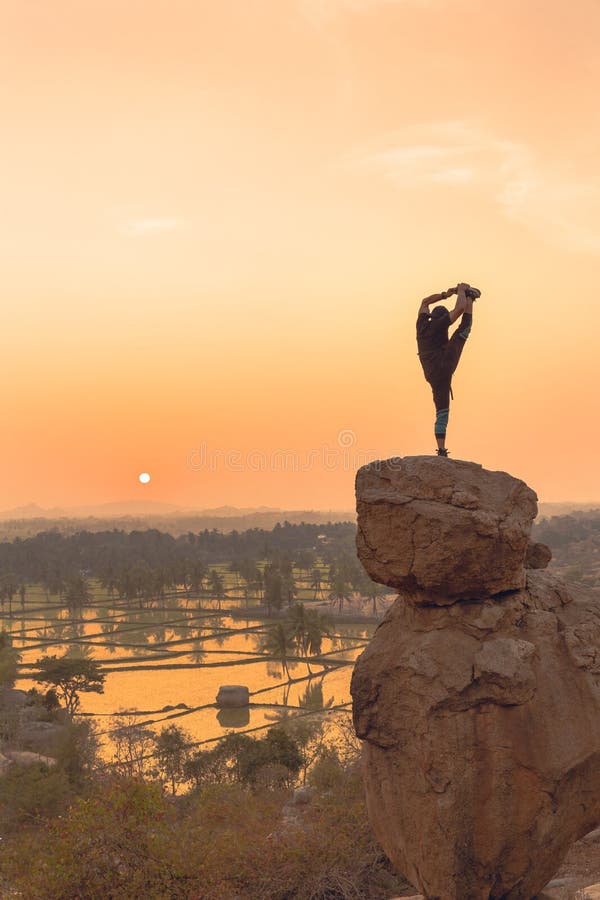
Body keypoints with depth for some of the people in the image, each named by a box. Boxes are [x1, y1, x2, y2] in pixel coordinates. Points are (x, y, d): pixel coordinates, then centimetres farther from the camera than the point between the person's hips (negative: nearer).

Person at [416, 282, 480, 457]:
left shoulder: (423, 324, 19)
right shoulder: (439, 324, 3)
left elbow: (425, 302, 37)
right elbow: (459, 309, -4)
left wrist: (446, 294, 34)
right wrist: (461, 290, 13)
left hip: (432, 375, 6)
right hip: (444, 365, -6)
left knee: (441, 413, 12)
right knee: (463, 330, -1)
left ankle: (441, 451, 10)